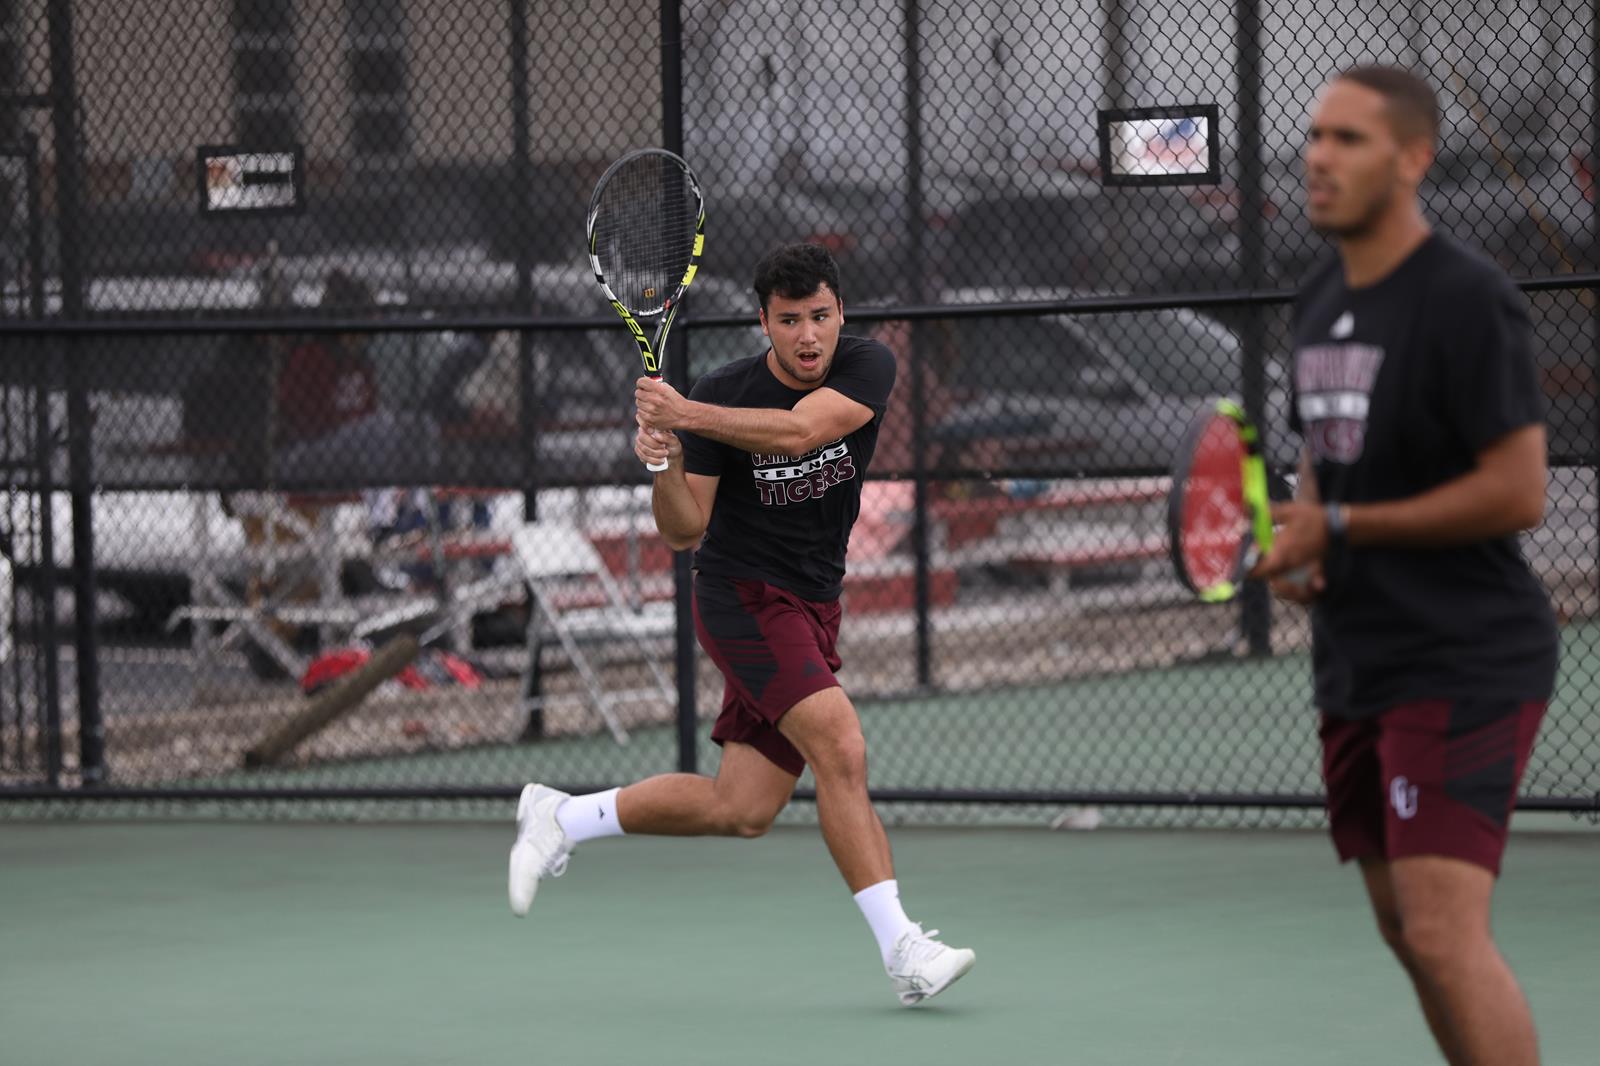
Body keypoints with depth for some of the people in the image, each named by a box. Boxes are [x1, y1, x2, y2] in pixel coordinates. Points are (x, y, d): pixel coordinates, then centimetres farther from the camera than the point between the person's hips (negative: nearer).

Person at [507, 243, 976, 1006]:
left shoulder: (868, 368, -7)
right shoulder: (722, 392, -11)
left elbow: (796, 431, -27)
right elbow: (683, 531, -9)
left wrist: (684, 415, -35)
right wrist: (664, 464, -29)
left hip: (810, 611, 5)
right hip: (741, 594, -5)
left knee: (741, 811, 5)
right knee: (840, 748, -24)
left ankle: (561, 818, 22)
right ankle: (901, 948, -23)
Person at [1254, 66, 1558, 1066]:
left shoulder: (1468, 299, -14)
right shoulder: (1321, 303, 12)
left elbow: (1519, 492, -18)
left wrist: (1340, 528, -15)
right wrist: (1293, 541, 3)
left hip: (1465, 662, -9)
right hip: (1358, 665, 9)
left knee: (1445, 934, -17)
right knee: (1411, 934, 13)